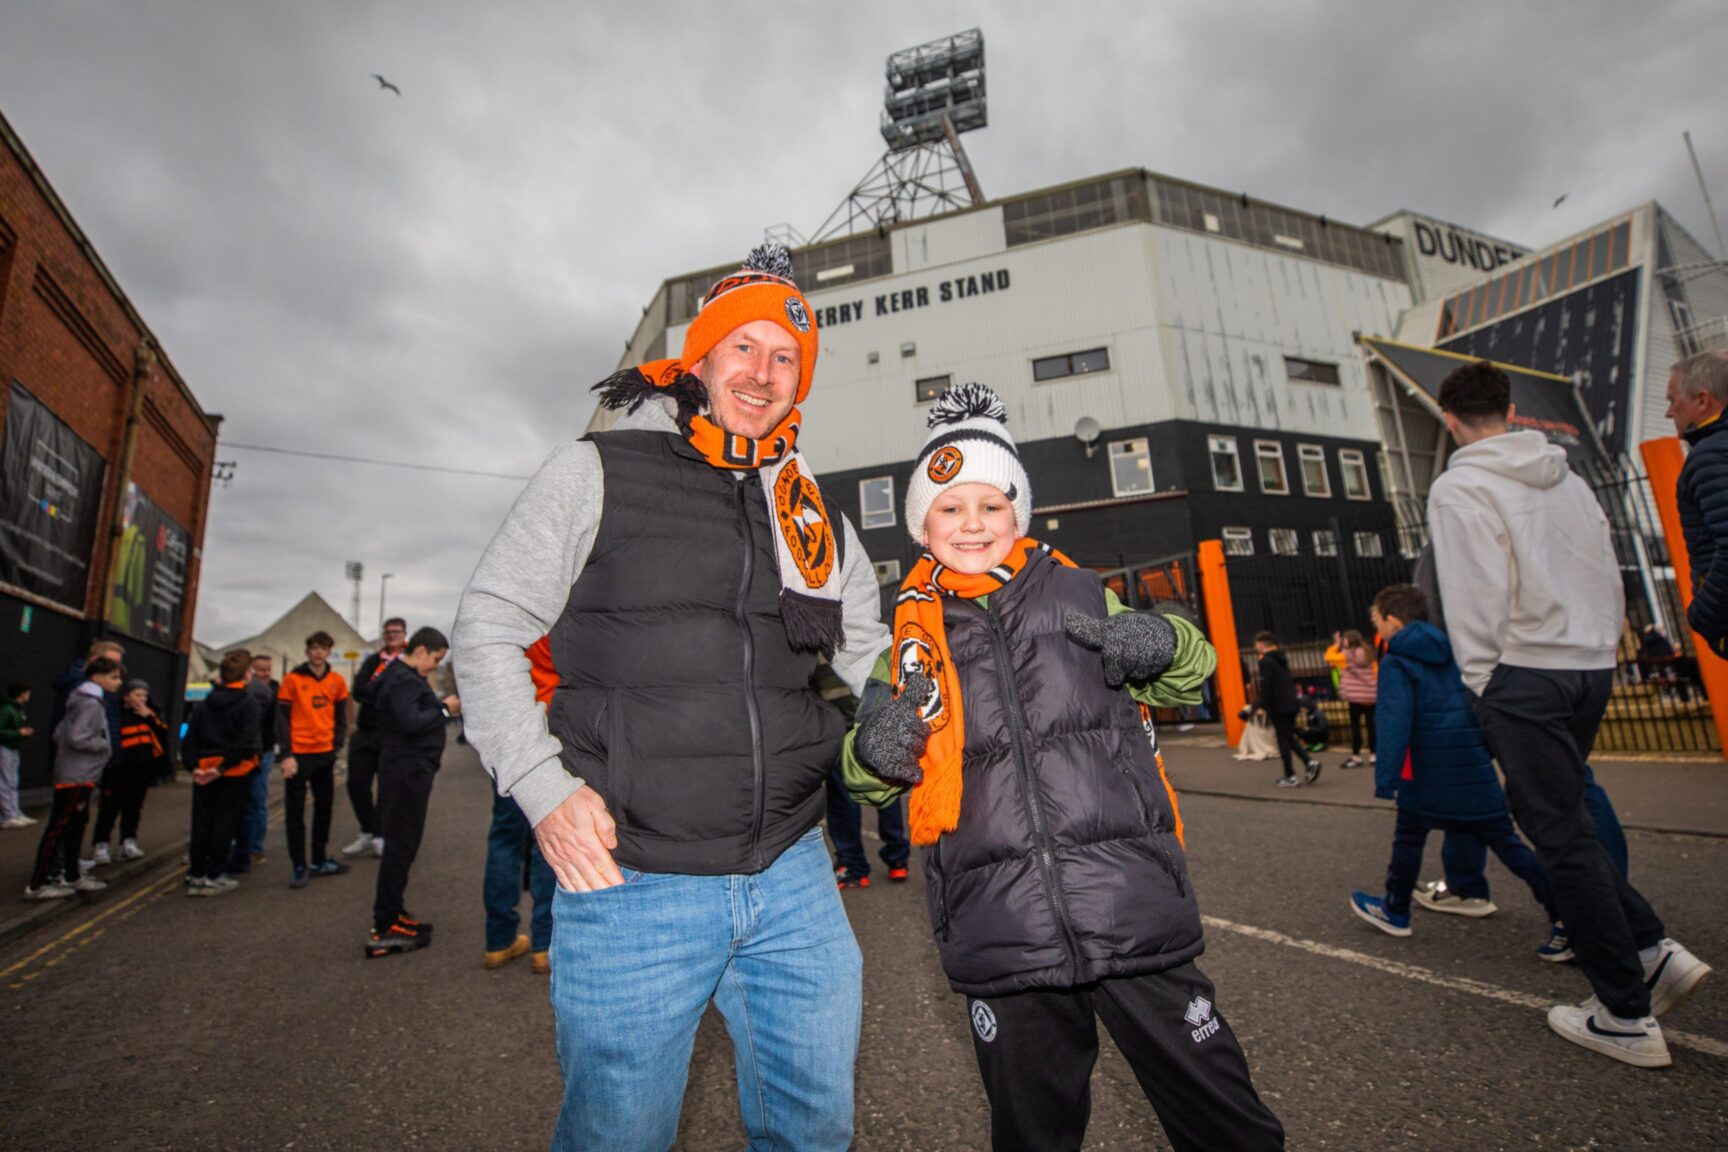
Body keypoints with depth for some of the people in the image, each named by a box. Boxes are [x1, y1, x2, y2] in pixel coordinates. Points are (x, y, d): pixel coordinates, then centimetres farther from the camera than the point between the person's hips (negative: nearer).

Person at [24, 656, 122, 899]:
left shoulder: (86, 700, 13)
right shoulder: (90, 702, -17)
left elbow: (60, 733, 16)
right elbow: (77, 738, -24)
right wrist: (105, 745, -10)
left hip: (80, 775, 10)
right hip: (75, 776, -10)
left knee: (75, 826, 16)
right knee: (57, 828, -4)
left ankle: (72, 876, 25)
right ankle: (37, 885, 3)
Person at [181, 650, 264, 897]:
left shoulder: (205, 703, 8)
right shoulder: (249, 702, -11)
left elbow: (190, 737, 2)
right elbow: (246, 741, -21)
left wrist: (192, 765, -3)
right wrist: (223, 767, -14)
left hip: (204, 771, 5)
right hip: (235, 773, -5)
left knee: (201, 823, 13)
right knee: (224, 823, 4)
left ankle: (195, 875, 19)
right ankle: (214, 876, 8)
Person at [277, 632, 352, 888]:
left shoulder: (337, 681, 4)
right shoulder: (292, 680, -6)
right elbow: (282, 719, -7)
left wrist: (337, 747, 1)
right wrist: (285, 755, -13)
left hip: (325, 754, 4)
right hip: (298, 754, -4)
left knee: (324, 808, 12)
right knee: (295, 812, 2)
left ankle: (318, 862, 25)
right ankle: (300, 867, 9)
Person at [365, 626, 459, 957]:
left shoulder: (403, 676, 17)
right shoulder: (402, 679, -16)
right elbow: (409, 722, -28)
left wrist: (440, 704, -1)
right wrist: (444, 709, -16)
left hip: (408, 770, 11)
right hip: (407, 770, -11)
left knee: (402, 845, 17)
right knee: (401, 846, -4)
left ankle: (392, 914, 28)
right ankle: (383, 930, 3)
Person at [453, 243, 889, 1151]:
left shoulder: (814, 514, 10)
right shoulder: (601, 472, -2)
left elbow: (871, 652, 20)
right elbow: (487, 629, -2)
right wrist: (544, 788, -11)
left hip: (793, 879, 5)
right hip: (631, 884, -4)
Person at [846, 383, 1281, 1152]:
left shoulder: (1081, 596, 5)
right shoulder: (911, 638, 6)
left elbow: (1185, 683, 15)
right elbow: (870, 781, 13)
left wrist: (1165, 645, -8)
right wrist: (871, 753, -11)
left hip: (1132, 905, 0)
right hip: (1000, 934, 1)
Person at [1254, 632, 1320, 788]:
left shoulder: (1265, 661, -11)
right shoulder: (1281, 659, 16)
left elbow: (1265, 685, -18)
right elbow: (1288, 682, 21)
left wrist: (1262, 706, -16)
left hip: (1278, 706, -8)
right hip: (1291, 704, 8)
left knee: (1283, 741, -2)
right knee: (1289, 738, 18)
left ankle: (1290, 777, 2)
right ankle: (1309, 762, 4)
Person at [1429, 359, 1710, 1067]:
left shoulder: (1459, 488, -11)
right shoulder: (1568, 477, 13)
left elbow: (1475, 601, -15)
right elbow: (1609, 577, 15)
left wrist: (1482, 684, -7)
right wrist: (1599, 648, 20)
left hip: (1524, 674, -8)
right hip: (1593, 667, 8)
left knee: (1561, 835, 1)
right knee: (1566, 822, 21)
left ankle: (1626, 1015, 10)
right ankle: (1654, 949, 17)